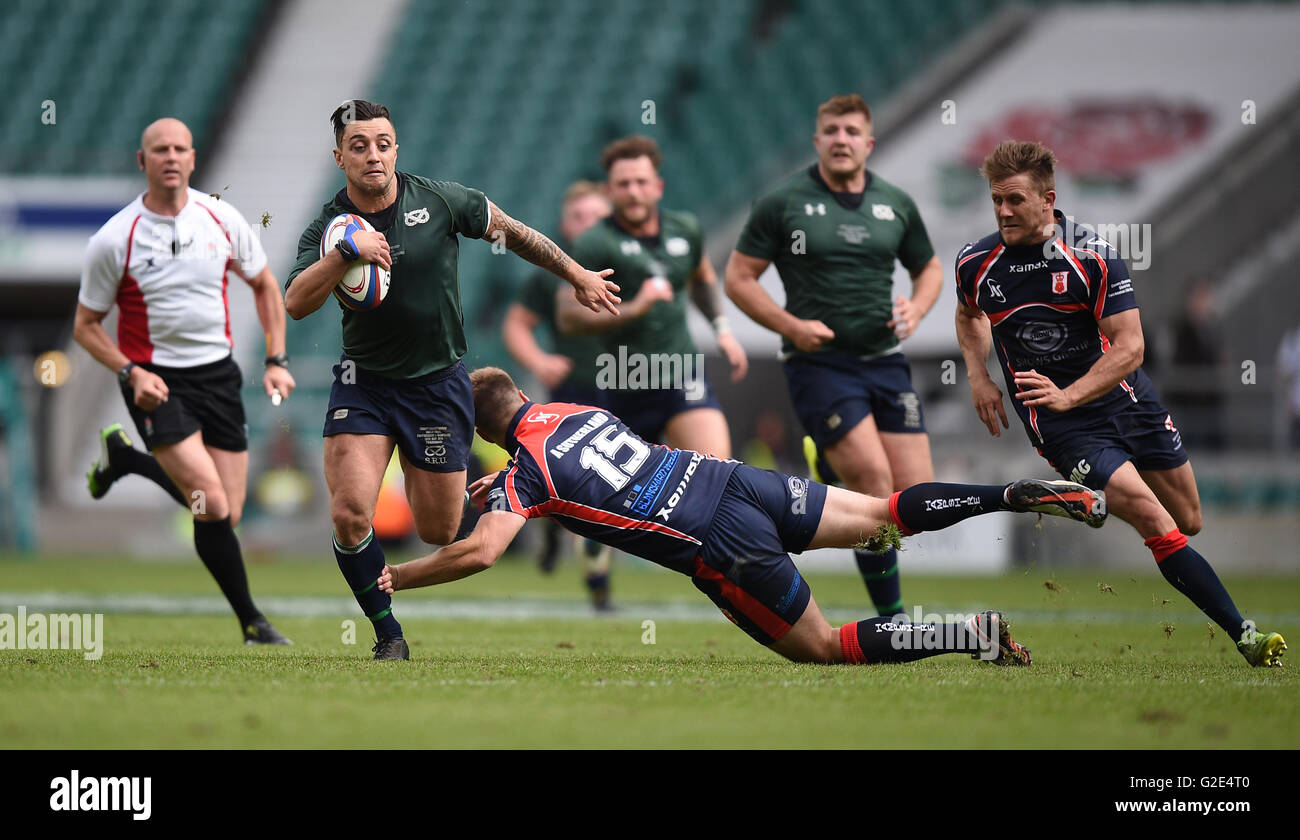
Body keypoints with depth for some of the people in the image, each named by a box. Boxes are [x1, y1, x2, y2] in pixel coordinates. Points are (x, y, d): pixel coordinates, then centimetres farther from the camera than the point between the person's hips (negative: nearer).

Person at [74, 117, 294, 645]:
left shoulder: (222, 220, -2)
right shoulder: (114, 240, -11)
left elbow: (264, 285, 14)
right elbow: (86, 326, -1)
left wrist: (276, 360, 5)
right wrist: (131, 373, -16)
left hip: (217, 374, 4)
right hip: (156, 382, -4)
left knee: (224, 513, 3)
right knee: (213, 506, -19)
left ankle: (125, 458, 29)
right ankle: (251, 620, -2)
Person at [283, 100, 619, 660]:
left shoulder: (441, 201, -7)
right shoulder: (328, 228, -9)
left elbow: (512, 232, 9)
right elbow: (295, 304, -24)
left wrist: (578, 276, 17)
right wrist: (346, 251, -36)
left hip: (439, 383, 1)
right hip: (364, 384, -1)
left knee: (439, 532, 5)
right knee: (350, 515, -18)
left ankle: (421, 479, 43)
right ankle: (388, 634, 1)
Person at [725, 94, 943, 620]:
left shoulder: (896, 204, 8)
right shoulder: (783, 203, -3)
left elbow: (929, 267, 22)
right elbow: (738, 278, 1)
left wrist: (916, 308, 0)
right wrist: (791, 325, -12)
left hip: (884, 360, 5)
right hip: (818, 362, -5)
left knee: (916, 494, -4)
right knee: (874, 479, -18)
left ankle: (832, 469, 26)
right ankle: (891, 618, -7)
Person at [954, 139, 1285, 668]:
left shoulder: (1092, 255, -13)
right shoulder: (975, 264, -5)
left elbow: (1129, 346, -17)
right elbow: (969, 314, 20)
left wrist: (1067, 395, -29)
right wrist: (978, 376, 4)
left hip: (1127, 402, 2)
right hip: (1061, 427, -2)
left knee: (1188, 522, 13)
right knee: (1156, 523, -18)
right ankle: (1242, 635, -17)